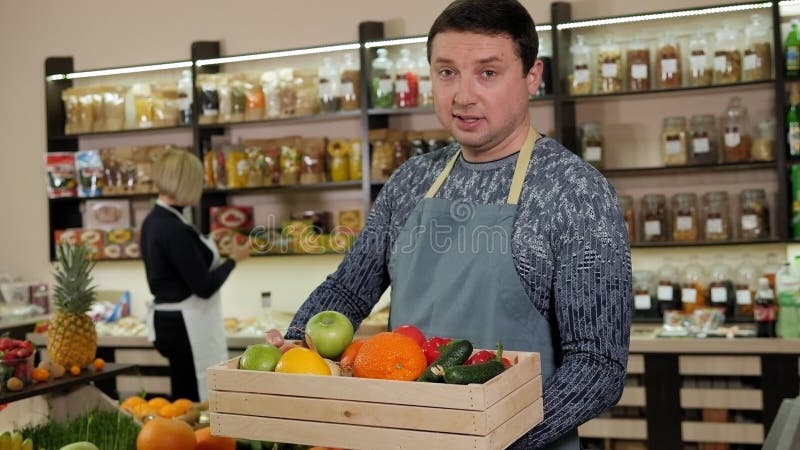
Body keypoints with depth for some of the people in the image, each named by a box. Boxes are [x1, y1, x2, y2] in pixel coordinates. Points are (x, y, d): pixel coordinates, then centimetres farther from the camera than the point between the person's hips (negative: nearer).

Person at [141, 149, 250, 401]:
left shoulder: (153, 221, 9)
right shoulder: (175, 230, -21)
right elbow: (204, 287, -19)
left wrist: (212, 250, 19)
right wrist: (234, 259, -5)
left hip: (166, 321, 10)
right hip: (187, 327, -10)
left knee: (183, 400, 14)